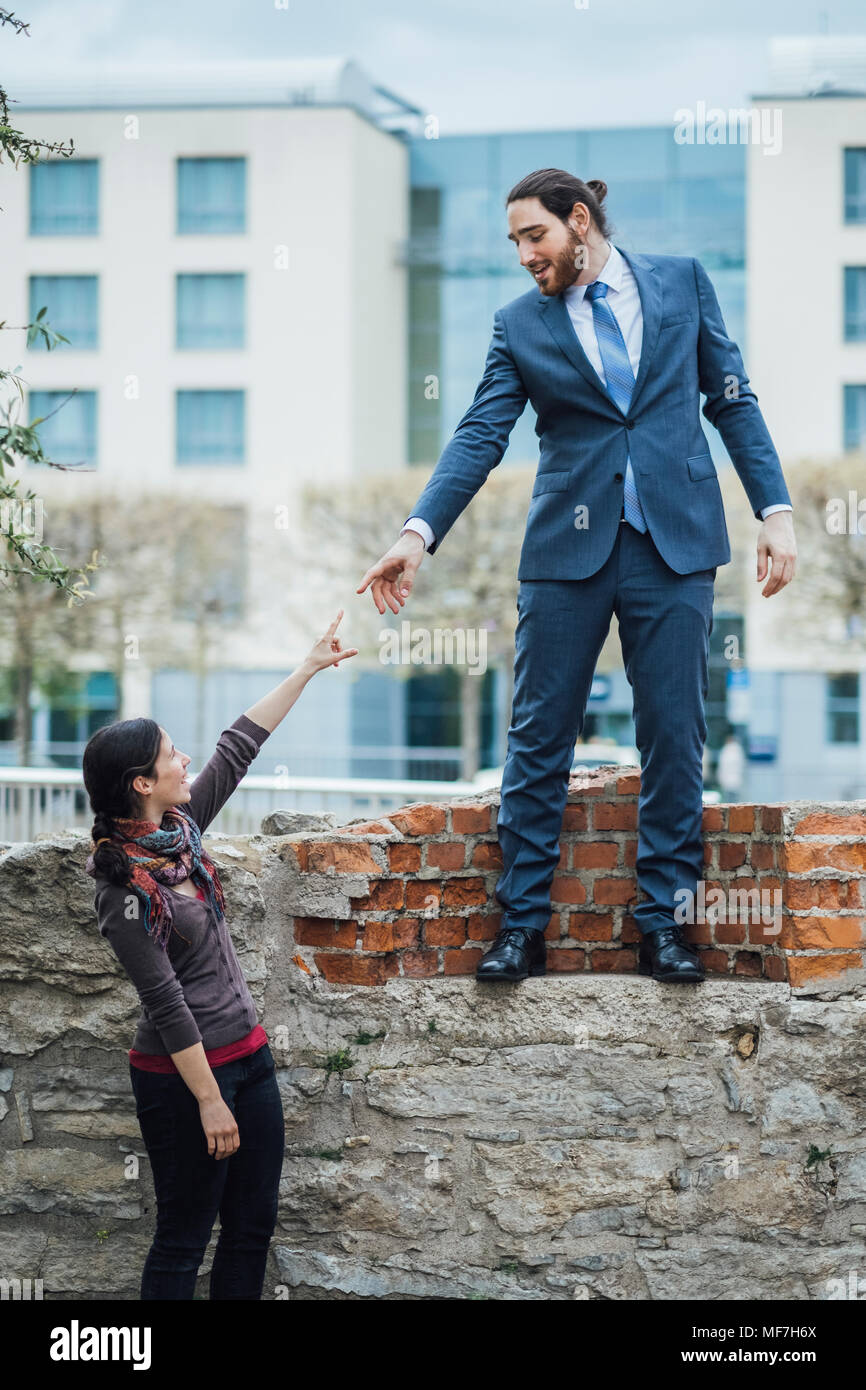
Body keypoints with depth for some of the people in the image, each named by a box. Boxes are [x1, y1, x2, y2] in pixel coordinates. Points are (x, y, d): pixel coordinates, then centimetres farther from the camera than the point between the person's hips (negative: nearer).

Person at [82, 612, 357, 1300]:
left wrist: (311, 667, 14)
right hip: (184, 1072, -8)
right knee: (184, 1239, 1)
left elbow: (238, 747, 11)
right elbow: (165, 1001, -20)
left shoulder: (180, 830, 2)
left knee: (254, 1225, 12)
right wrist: (209, 1101, -19)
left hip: (248, 1054, 8)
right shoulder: (123, 886, -20)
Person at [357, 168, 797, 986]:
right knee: (537, 740, 1)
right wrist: (418, 534, -16)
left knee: (673, 736, 2)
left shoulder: (682, 281, 7)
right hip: (567, 549, 0)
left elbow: (732, 400, 8)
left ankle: (663, 925, 12)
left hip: (674, 544, 0)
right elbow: (480, 437, -2)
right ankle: (521, 925, 10)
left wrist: (774, 509, 0)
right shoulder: (519, 324, 6)